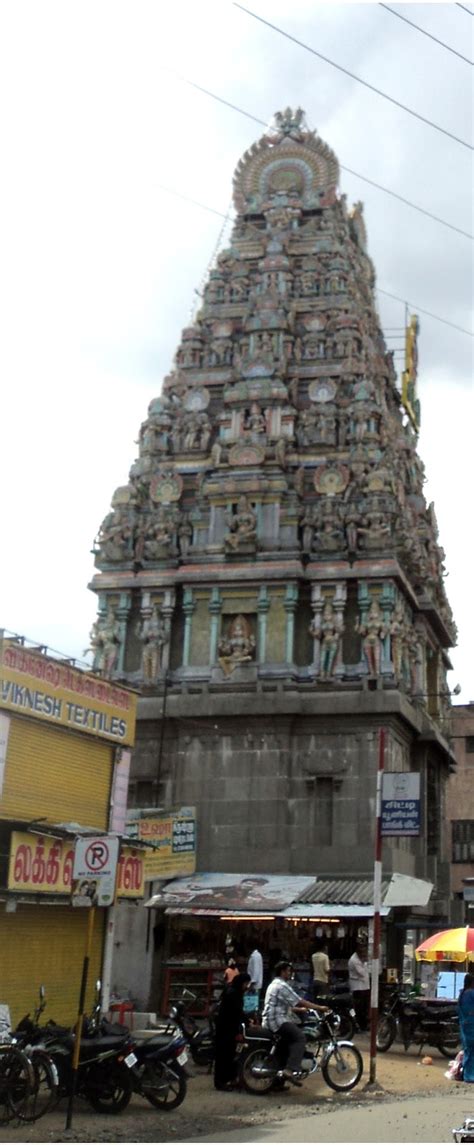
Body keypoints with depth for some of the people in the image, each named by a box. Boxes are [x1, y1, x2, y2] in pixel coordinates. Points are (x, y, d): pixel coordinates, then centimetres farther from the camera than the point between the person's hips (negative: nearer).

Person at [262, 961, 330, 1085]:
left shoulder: (275, 984, 21)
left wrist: (300, 1009, 26)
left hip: (271, 1021, 11)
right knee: (300, 1037, -19)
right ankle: (291, 1070, -28)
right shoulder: (282, 986, -13)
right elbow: (299, 1001, -15)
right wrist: (319, 1008, -9)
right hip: (277, 1021, -11)